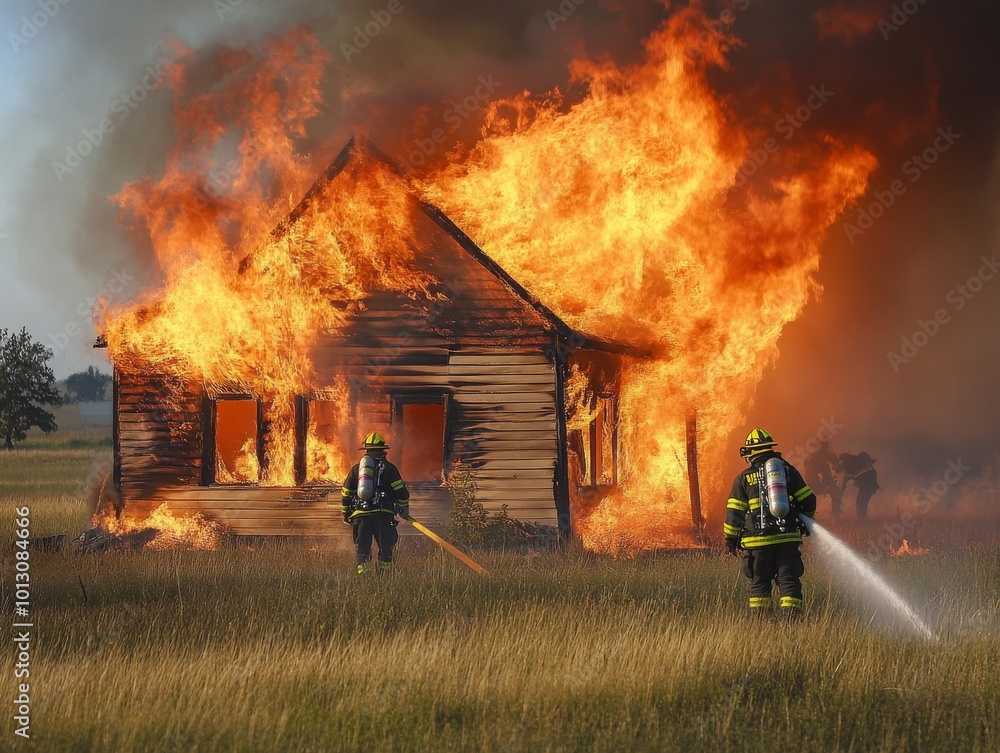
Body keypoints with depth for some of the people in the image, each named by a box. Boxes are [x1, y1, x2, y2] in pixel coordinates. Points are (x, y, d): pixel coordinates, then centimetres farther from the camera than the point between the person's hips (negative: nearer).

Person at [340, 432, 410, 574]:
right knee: (385, 548, 6)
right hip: (383, 515, -2)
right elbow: (402, 492, 0)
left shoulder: (356, 468, 13)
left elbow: (345, 494, 16)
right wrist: (404, 510, 16)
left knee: (362, 548, 5)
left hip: (360, 515, 2)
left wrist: (346, 514, 29)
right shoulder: (388, 468, 3)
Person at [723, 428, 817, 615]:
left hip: (758, 541, -1)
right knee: (788, 580, 2)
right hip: (787, 539, 1)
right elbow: (808, 501, 8)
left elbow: (734, 513, 2)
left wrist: (731, 538, 14)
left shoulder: (744, 478, 2)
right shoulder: (788, 470, 7)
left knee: (759, 583, 8)